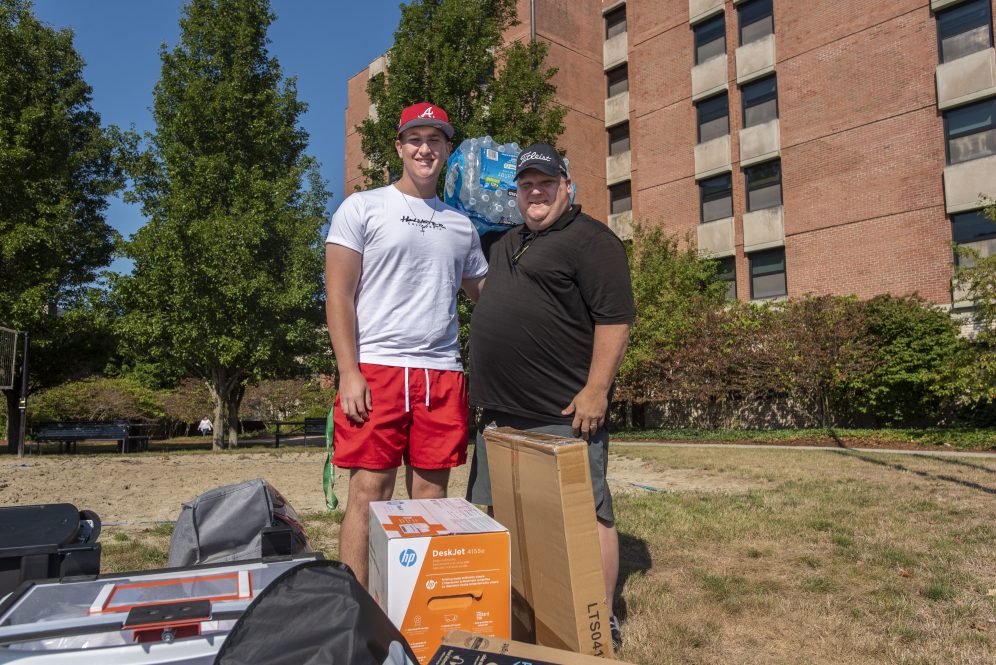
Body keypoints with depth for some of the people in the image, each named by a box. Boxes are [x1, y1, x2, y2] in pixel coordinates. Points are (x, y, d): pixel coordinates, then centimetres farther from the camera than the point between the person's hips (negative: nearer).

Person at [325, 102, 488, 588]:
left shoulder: (462, 225, 18)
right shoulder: (362, 208, 7)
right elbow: (338, 295, -1)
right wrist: (349, 373, -9)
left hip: (443, 374, 4)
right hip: (376, 368, -3)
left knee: (431, 497, 7)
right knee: (369, 493, -3)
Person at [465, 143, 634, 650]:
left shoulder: (590, 239, -7)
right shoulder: (507, 243, 20)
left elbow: (615, 318, -15)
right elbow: (488, 300, 36)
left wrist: (596, 391, -20)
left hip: (562, 414, -9)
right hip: (500, 411, 9)